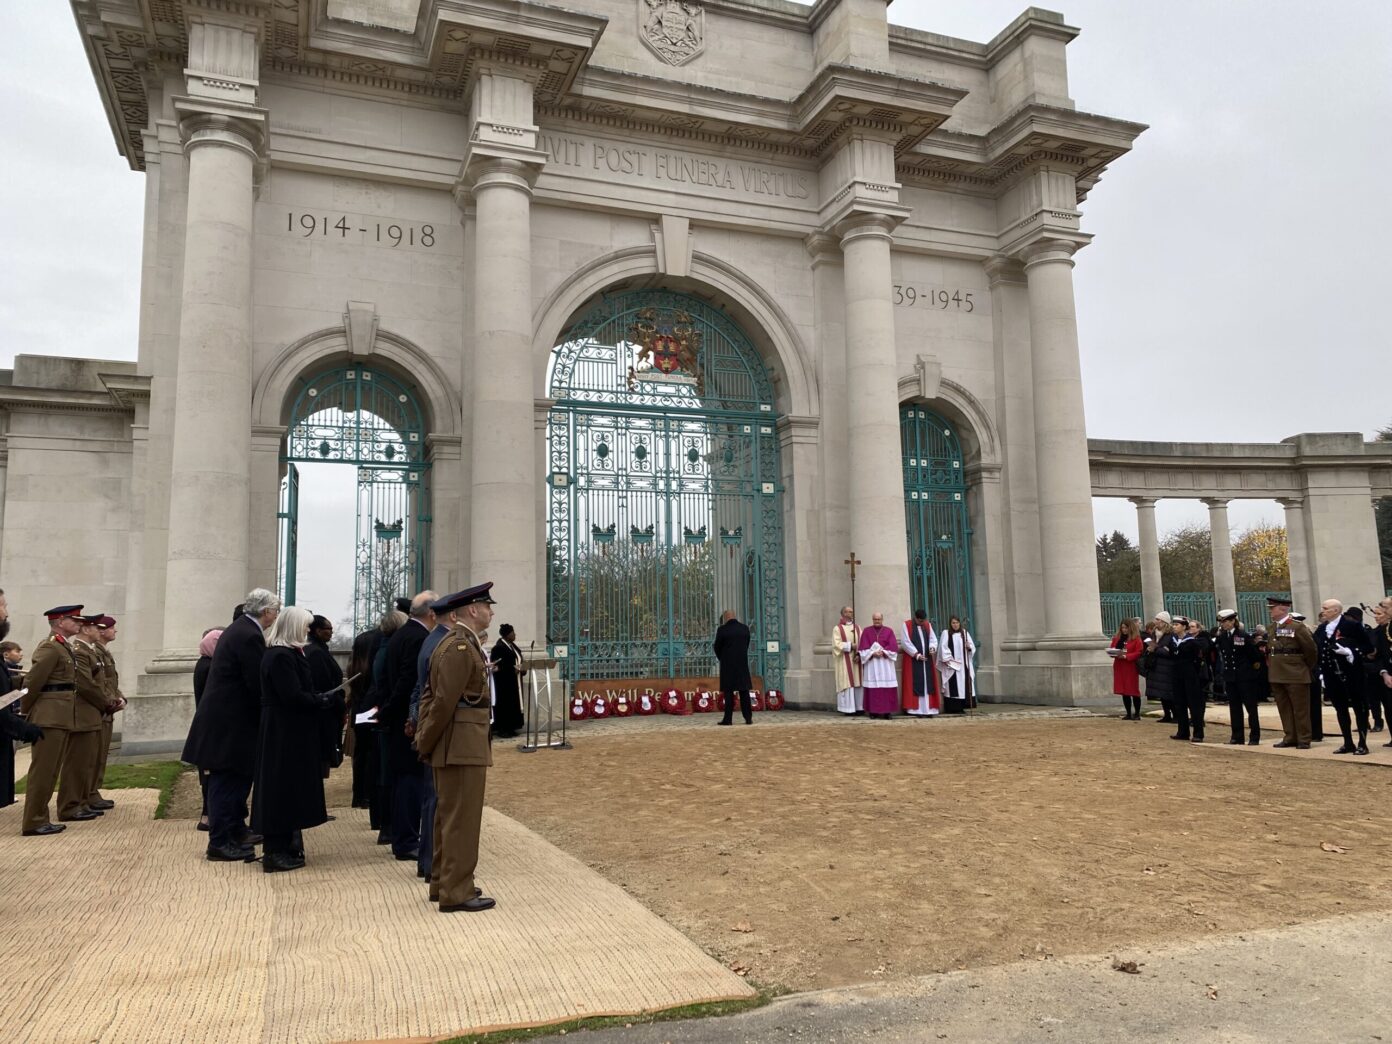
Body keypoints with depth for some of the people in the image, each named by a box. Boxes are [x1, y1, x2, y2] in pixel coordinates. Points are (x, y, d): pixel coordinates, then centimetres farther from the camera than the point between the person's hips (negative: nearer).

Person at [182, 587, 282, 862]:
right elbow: (258, 684, -21)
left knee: (239, 775, 18)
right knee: (226, 780, -2)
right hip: (230, 721, -10)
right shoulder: (250, 636, -20)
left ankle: (236, 831, 29)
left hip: (224, 715, 10)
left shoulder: (240, 628, 11)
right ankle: (220, 843, 6)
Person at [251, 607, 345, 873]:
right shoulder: (281, 656, -20)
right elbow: (294, 697, -23)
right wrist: (329, 699, -14)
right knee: (284, 787, -3)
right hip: (285, 734, -10)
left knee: (285, 788, 15)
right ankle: (276, 853, 5)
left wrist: (327, 699, 4)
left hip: (288, 732, 10)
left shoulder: (285, 653, 12)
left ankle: (286, 846, 24)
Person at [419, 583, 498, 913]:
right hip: (463, 747, -10)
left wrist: (425, 739, 15)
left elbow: (430, 693, 18)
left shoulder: (459, 644, 15)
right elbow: (444, 701, -20)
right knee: (462, 820, -4)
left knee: (449, 817, 17)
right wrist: (426, 743, -11)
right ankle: (456, 893, 3)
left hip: (457, 747, 10)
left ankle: (443, 883, 27)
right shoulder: (461, 648, -18)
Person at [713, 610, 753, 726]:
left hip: (728, 665, -3)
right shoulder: (745, 628, 3)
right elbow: (747, 645, 8)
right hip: (743, 664, 3)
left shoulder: (722, 630, -9)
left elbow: (717, 648, -2)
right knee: (744, 692, 7)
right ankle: (748, 718, 7)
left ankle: (728, 719, 2)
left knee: (729, 692, 2)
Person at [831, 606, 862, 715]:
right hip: (844, 661, -4)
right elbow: (836, 644, -10)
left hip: (856, 660, 4)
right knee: (847, 683, -5)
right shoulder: (837, 628, 0)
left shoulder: (857, 628, 13)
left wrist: (859, 654, -10)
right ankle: (848, 708, -2)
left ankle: (859, 707, 6)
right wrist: (850, 645, -16)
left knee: (858, 682, 2)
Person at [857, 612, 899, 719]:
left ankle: (887, 711, -2)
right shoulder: (866, 631, 8)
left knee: (887, 687, -5)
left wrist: (883, 652, -13)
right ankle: (873, 711, 1)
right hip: (871, 663, 0)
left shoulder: (889, 631, 9)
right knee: (873, 687, -3)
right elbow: (863, 647, 1)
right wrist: (873, 653, -13)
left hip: (885, 663, 0)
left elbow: (893, 646, 0)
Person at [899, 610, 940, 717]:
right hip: (912, 660, -5)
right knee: (915, 684, -6)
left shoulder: (928, 625, 11)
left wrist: (932, 648, -14)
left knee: (928, 683, 1)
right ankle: (916, 709, -5)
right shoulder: (907, 625, -4)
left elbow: (933, 638, 9)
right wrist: (917, 654, -15)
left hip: (926, 659, 5)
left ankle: (928, 709, 2)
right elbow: (905, 642, -10)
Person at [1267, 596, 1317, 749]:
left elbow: (1310, 648, -6)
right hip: (1277, 675, 7)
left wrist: (1308, 667, 3)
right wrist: (1270, 664, 13)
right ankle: (1290, 737, 19)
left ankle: (1304, 740, 7)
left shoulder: (1297, 626, -11)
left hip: (1296, 675, -7)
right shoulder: (1272, 627, 10)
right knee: (1284, 709, 11)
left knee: (1300, 709, 1)